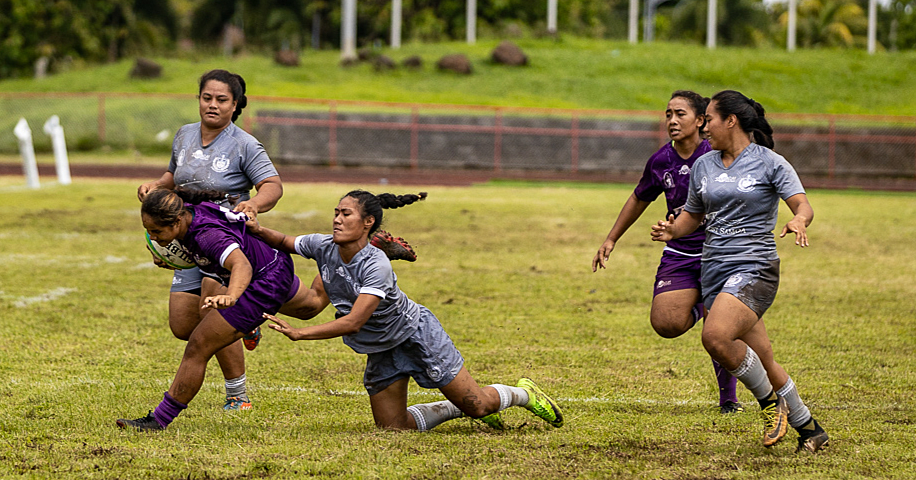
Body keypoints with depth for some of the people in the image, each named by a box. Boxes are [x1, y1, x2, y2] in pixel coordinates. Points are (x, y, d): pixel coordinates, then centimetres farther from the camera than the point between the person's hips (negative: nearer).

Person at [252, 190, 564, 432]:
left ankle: (524, 394, 28)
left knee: (476, 405, -4)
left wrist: (298, 333, -46)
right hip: (380, 350, 6)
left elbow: (353, 322, -41)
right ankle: (456, 408, 28)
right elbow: (284, 243, 5)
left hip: (416, 333, -6)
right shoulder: (323, 248, -15)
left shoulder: (376, 266, -34)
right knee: (393, 428, 4)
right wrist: (259, 231, -17)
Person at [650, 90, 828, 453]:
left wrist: (798, 222, -33)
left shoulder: (770, 163, -3)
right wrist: (671, 230, 2)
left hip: (754, 267, -6)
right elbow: (692, 216, 23)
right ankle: (809, 429, 19)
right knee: (763, 362, 4)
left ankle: (770, 400, -7)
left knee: (715, 336, -28)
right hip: (714, 271, 6)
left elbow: (803, 206, -10)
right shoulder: (703, 166, 13)